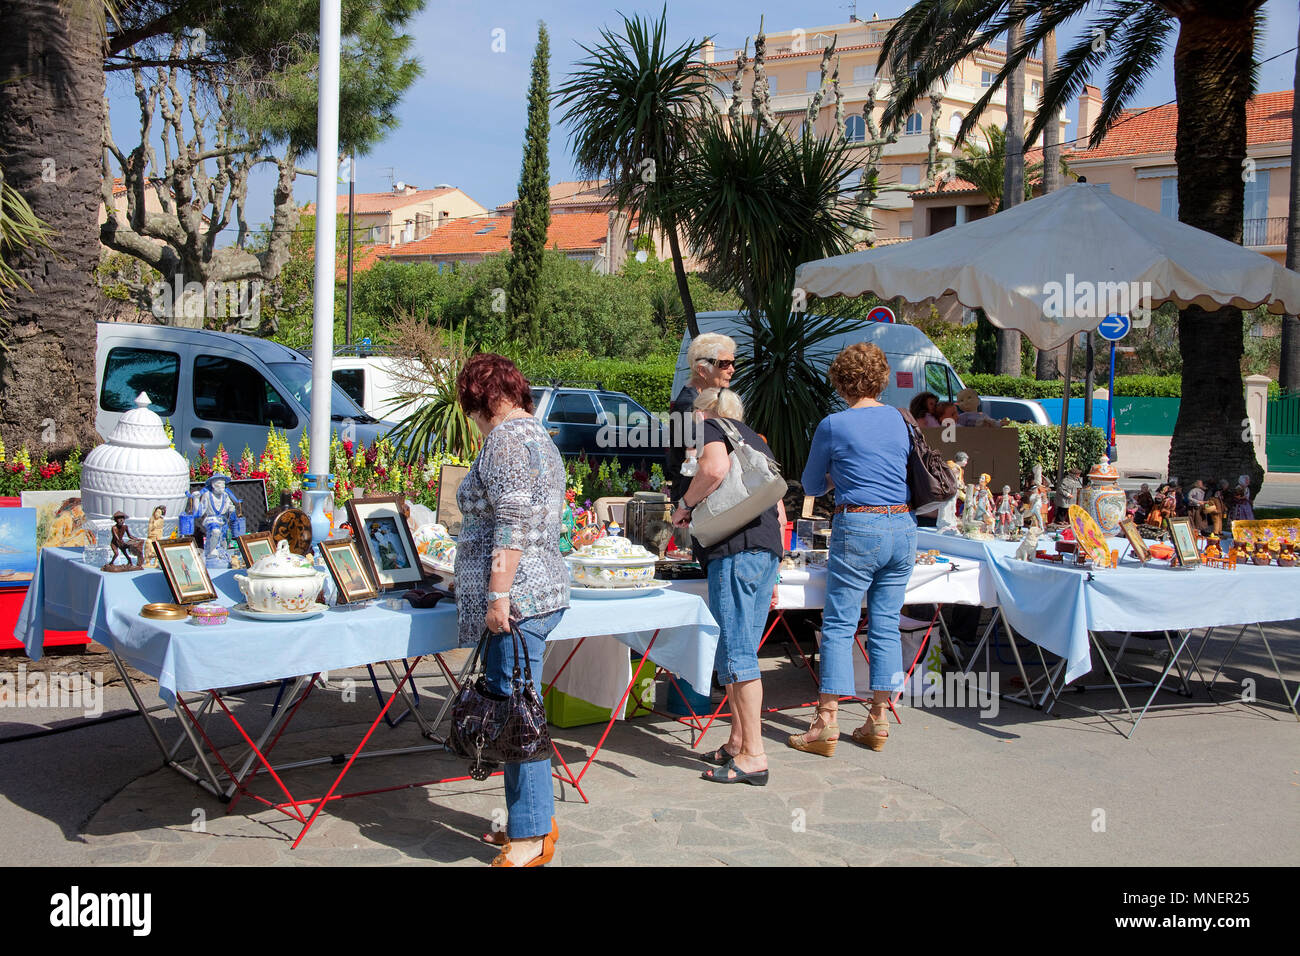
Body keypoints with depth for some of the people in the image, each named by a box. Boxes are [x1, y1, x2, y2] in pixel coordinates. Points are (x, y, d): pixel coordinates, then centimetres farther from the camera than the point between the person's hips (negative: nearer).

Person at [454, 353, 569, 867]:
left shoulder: (506, 440, -12)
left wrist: (499, 595, -21)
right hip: (541, 591, 10)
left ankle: (532, 836, 1)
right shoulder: (537, 435, 21)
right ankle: (536, 819, 21)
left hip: (514, 599, -10)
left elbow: (513, 526, -20)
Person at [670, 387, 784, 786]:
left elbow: (715, 468, -20)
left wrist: (685, 503, -4)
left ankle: (753, 756, -8)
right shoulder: (756, 440, 27)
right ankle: (738, 742, 18)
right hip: (768, 549, 9)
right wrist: (772, 576, 27)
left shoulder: (710, 427, 5)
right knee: (738, 651, 14)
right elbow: (780, 514, 24)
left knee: (737, 653, -8)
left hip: (735, 549, -9)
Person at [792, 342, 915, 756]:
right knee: (886, 626, 10)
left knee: (839, 627, -1)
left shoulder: (833, 425, -4)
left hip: (858, 530, -5)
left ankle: (826, 724, -2)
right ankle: (878, 721, 15)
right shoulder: (898, 419, 11)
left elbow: (811, 486, 9)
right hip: (903, 528, 5)